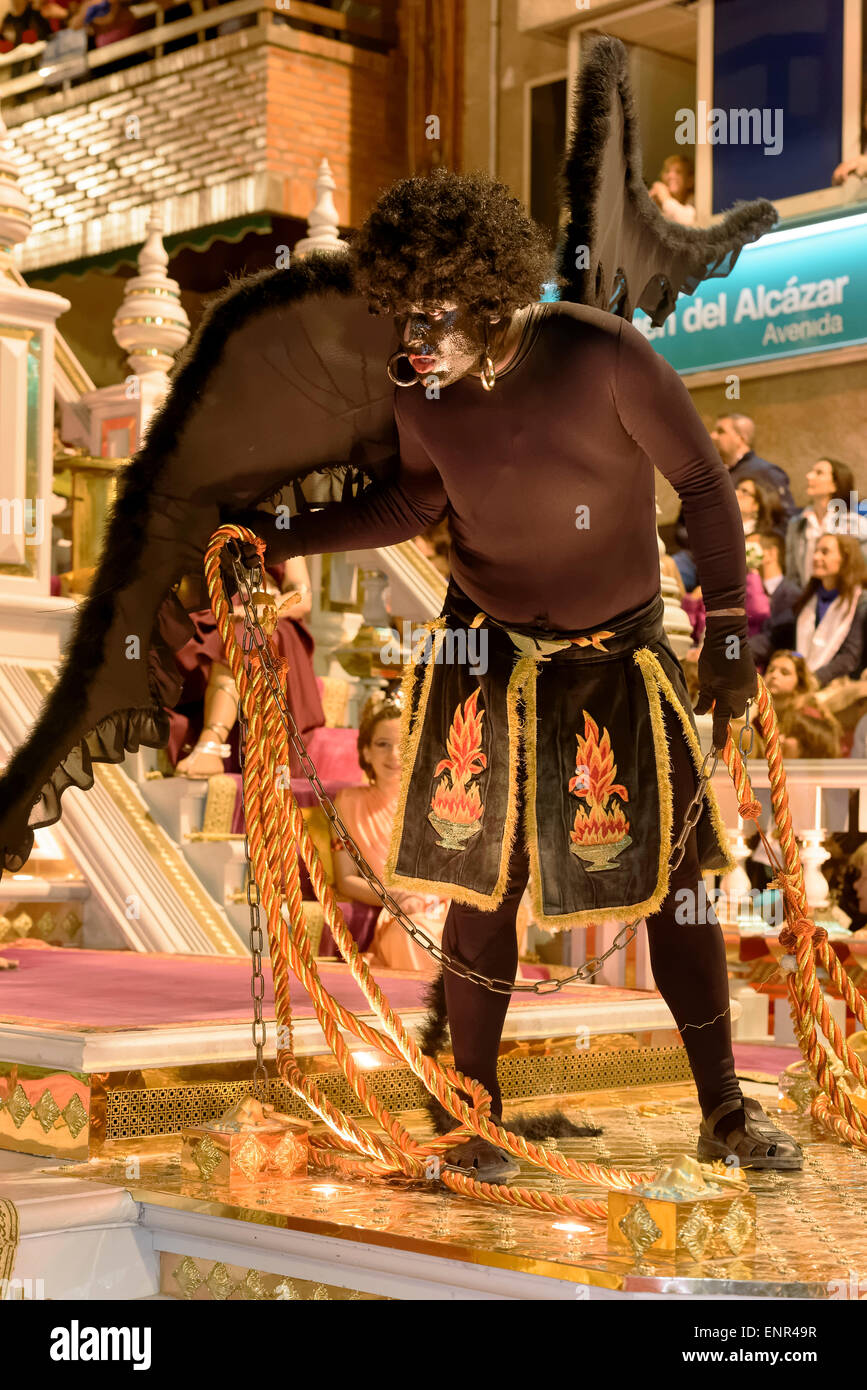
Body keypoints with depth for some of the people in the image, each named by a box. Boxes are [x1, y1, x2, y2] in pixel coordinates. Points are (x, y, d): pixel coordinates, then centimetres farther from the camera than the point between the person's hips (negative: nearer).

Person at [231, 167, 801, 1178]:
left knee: (673, 883, 3)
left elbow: (702, 485, -12)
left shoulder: (604, 357, -20)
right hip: (486, 657, 2)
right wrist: (283, 538, 2)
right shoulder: (418, 387, -8)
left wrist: (727, 636, -14)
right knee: (482, 885, 2)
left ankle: (724, 1113, 17)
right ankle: (474, 1118, 17)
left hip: (618, 659, -2)